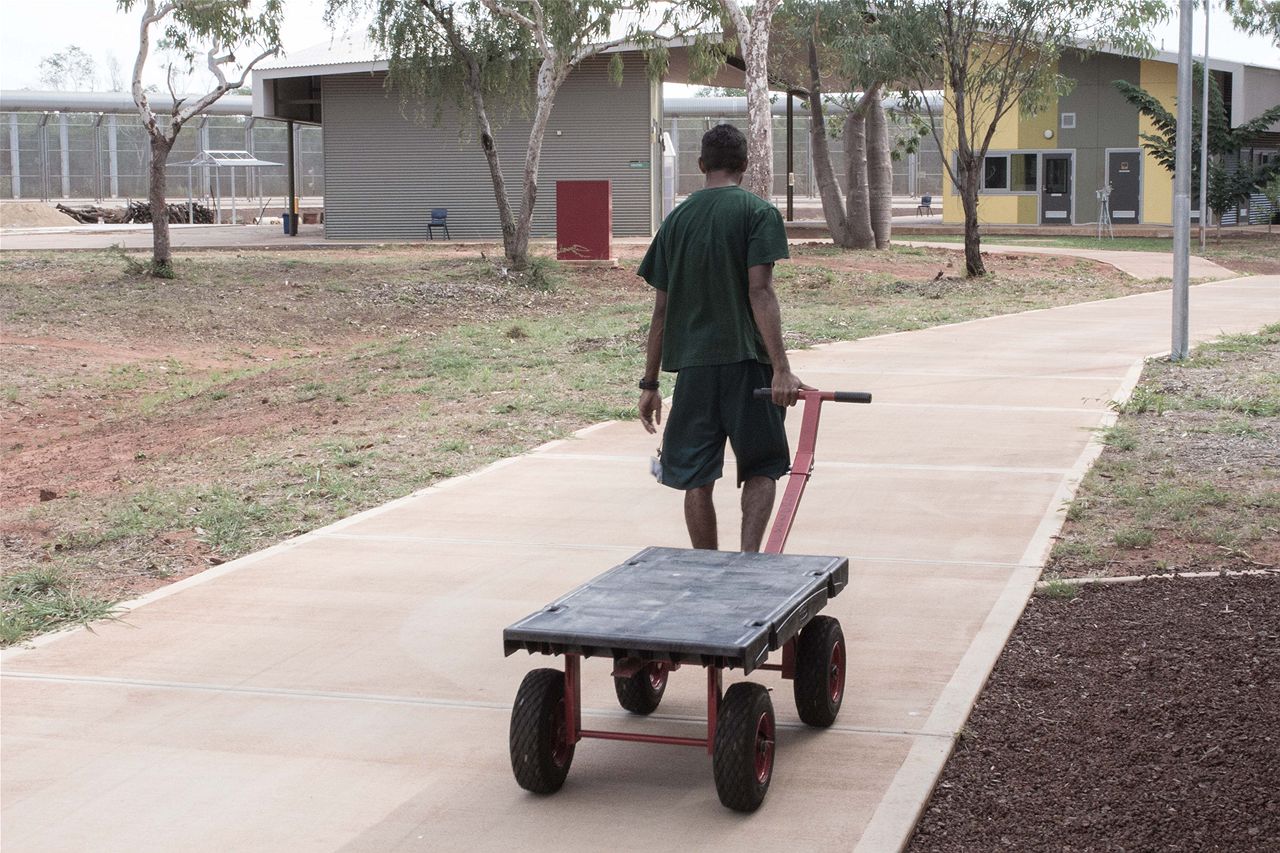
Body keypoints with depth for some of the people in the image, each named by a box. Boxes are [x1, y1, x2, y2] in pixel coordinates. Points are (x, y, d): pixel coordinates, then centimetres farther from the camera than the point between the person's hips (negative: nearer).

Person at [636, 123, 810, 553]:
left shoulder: (677, 219, 11)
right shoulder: (758, 212, -1)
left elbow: (661, 308, 10)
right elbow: (760, 291, -12)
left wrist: (649, 382, 14)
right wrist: (781, 367, -17)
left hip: (691, 362, 3)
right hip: (746, 357, -3)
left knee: (696, 476, 8)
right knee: (762, 467, 10)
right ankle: (748, 557, -8)